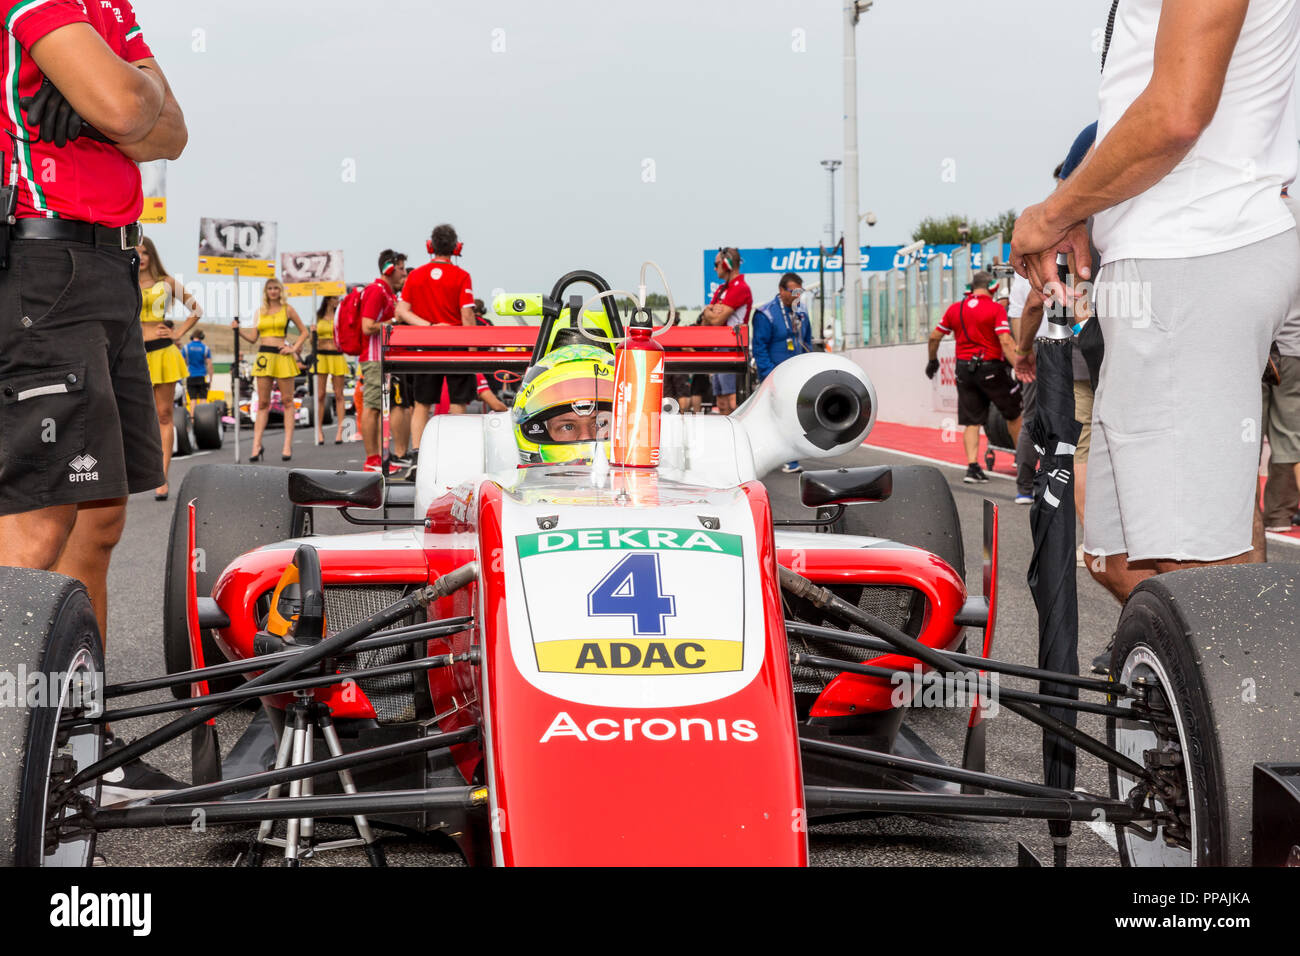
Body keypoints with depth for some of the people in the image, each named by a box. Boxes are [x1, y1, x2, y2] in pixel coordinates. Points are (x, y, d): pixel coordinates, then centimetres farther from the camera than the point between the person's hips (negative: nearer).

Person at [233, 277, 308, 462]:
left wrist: (294, 348, -3)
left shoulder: (287, 309, 6)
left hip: (282, 357, -3)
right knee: (262, 403, 0)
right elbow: (253, 338, 15)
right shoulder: (260, 312, 14)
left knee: (287, 401, -2)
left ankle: (288, 445, -1)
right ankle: (256, 445, -2)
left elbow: (304, 332, 9)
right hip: (264, 356, 3)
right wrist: (238, 330, 0)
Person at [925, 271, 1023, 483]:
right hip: (990, 368, -4)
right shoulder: (996, 309, -8)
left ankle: (972, 466, -5)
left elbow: (934, 337, 12)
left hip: (964, 370, 4)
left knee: (972, 421, 7)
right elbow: (1006, 343, -17)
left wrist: (932, 360, 28)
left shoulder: (955, 309, 7)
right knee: (1014, 413, 13)